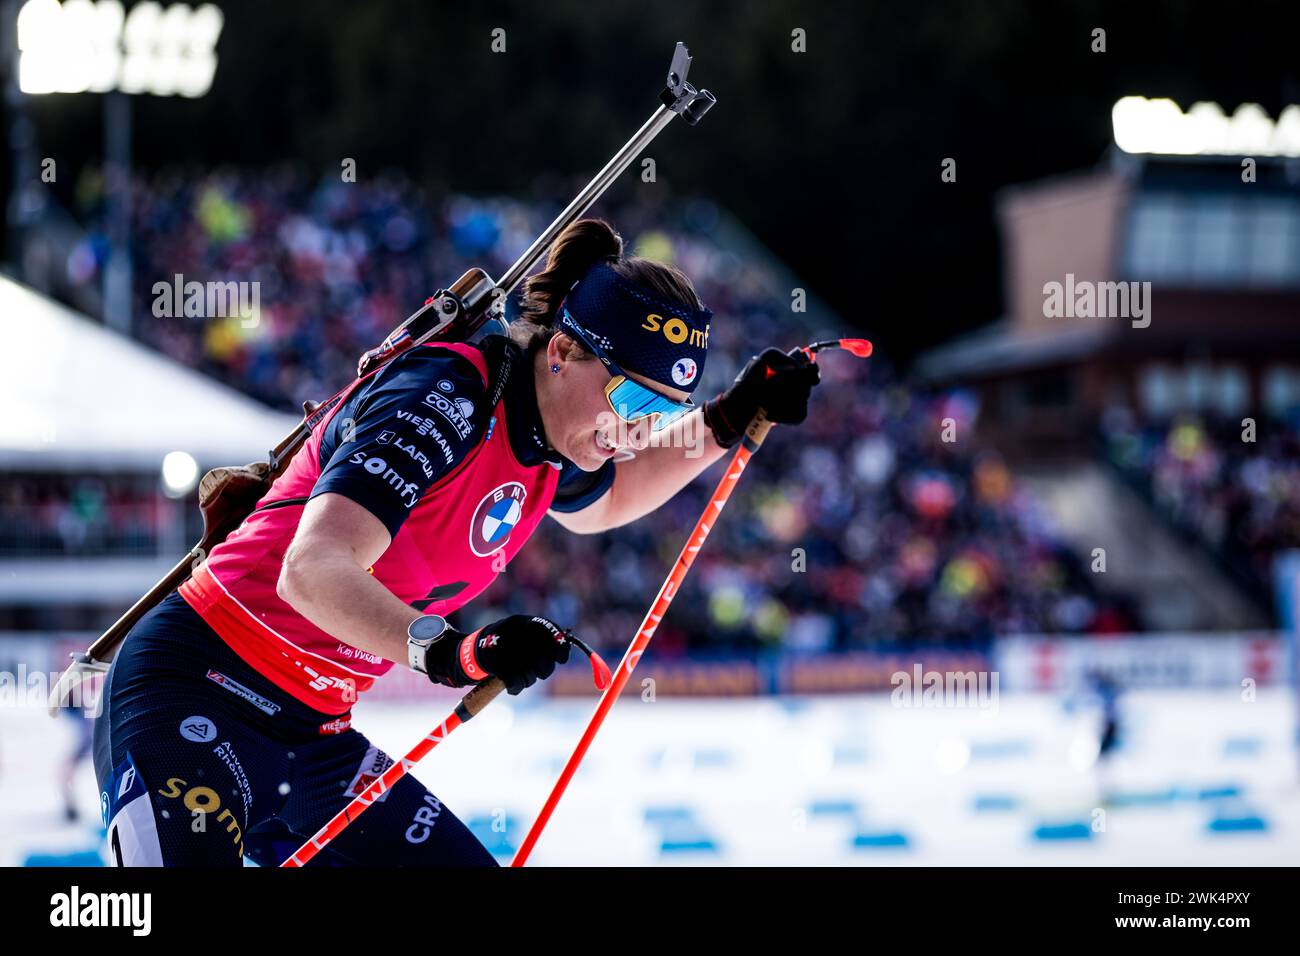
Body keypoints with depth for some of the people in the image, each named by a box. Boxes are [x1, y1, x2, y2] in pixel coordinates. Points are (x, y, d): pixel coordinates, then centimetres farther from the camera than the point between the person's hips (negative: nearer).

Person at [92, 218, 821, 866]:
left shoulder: (544, 433, 6)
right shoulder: (446, 399, -20)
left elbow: (599, 503, 34)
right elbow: (312, 571, -33)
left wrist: (729, 422, 20)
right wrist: (450, 652, -47)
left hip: (309, 736, 9)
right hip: (194, 692, -9)